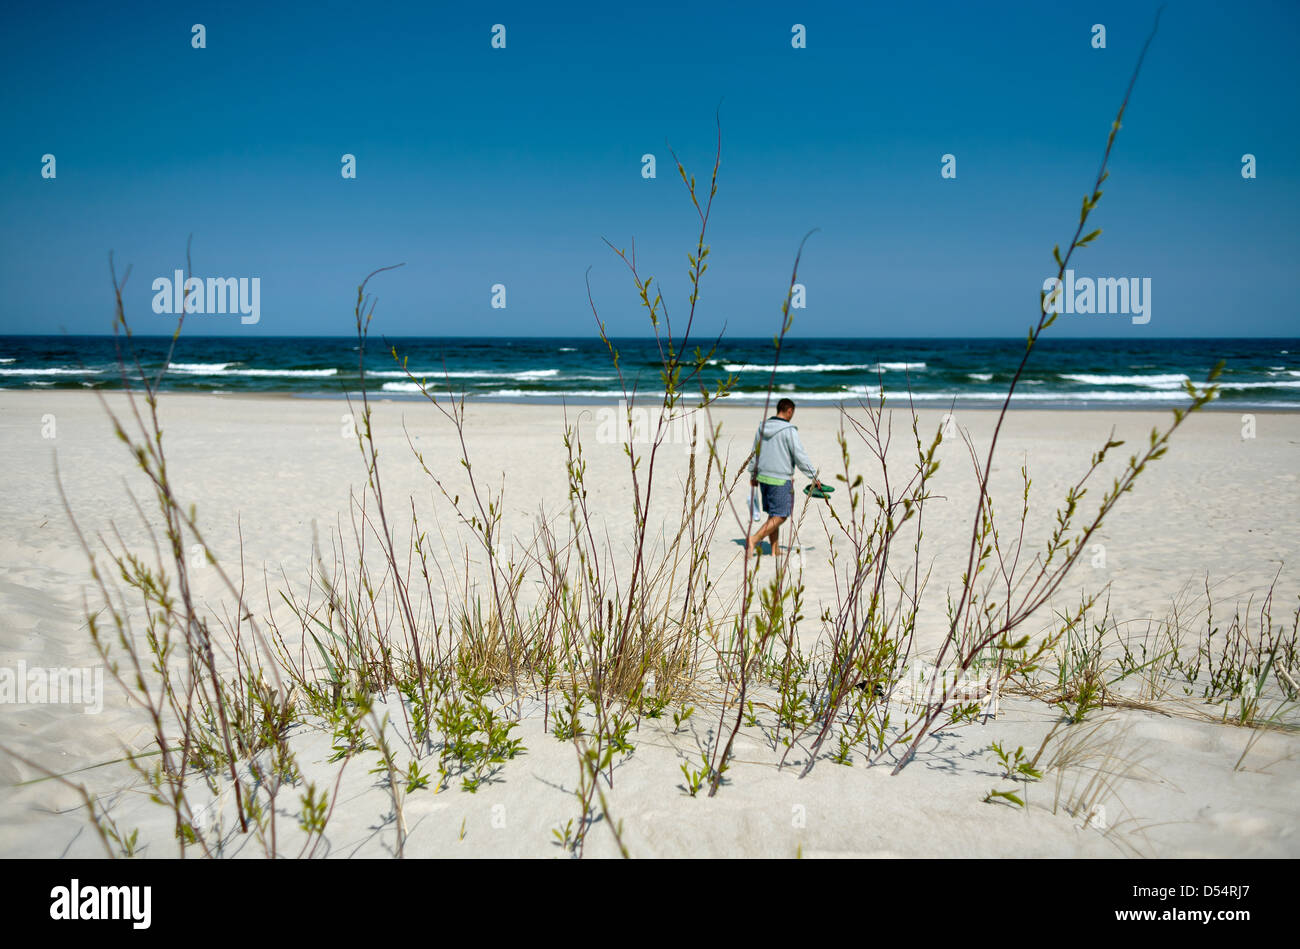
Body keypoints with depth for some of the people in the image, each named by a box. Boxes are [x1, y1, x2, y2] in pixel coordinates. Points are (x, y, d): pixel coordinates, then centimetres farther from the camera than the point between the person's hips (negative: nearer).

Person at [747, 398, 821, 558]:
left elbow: (755, 453, 15)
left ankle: (775, 549, 19)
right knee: (780, 516, -3)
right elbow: (800, 456, -14)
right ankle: (753, 539, -15)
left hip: (763, 477, 8)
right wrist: (814, 476, -6)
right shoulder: (789, 431, -14)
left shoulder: (762, 428, 7)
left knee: (773, 513, 16)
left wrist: (753, 474, 27)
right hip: (780, 480, -7)